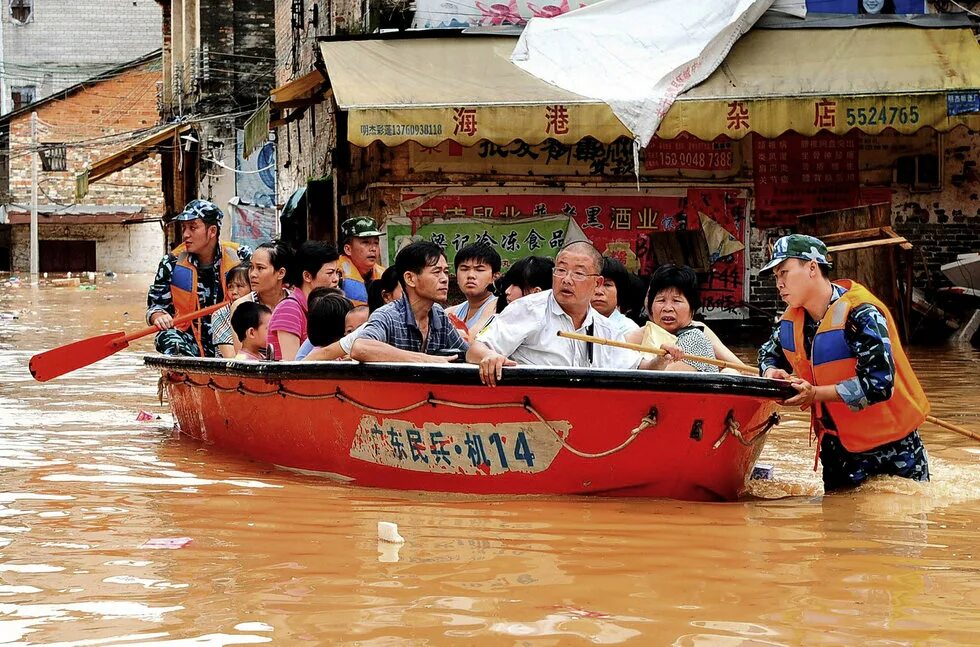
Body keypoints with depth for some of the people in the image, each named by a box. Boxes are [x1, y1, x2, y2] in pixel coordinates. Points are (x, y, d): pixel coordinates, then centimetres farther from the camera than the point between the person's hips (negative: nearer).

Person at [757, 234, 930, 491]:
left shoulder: (860, 313, -24)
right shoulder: (792, 320, 0)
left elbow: (879, 383, -31)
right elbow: (770, 353, 20)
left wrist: (815, 394, -32)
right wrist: (771, 373, -5)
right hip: (836, 447, 7)